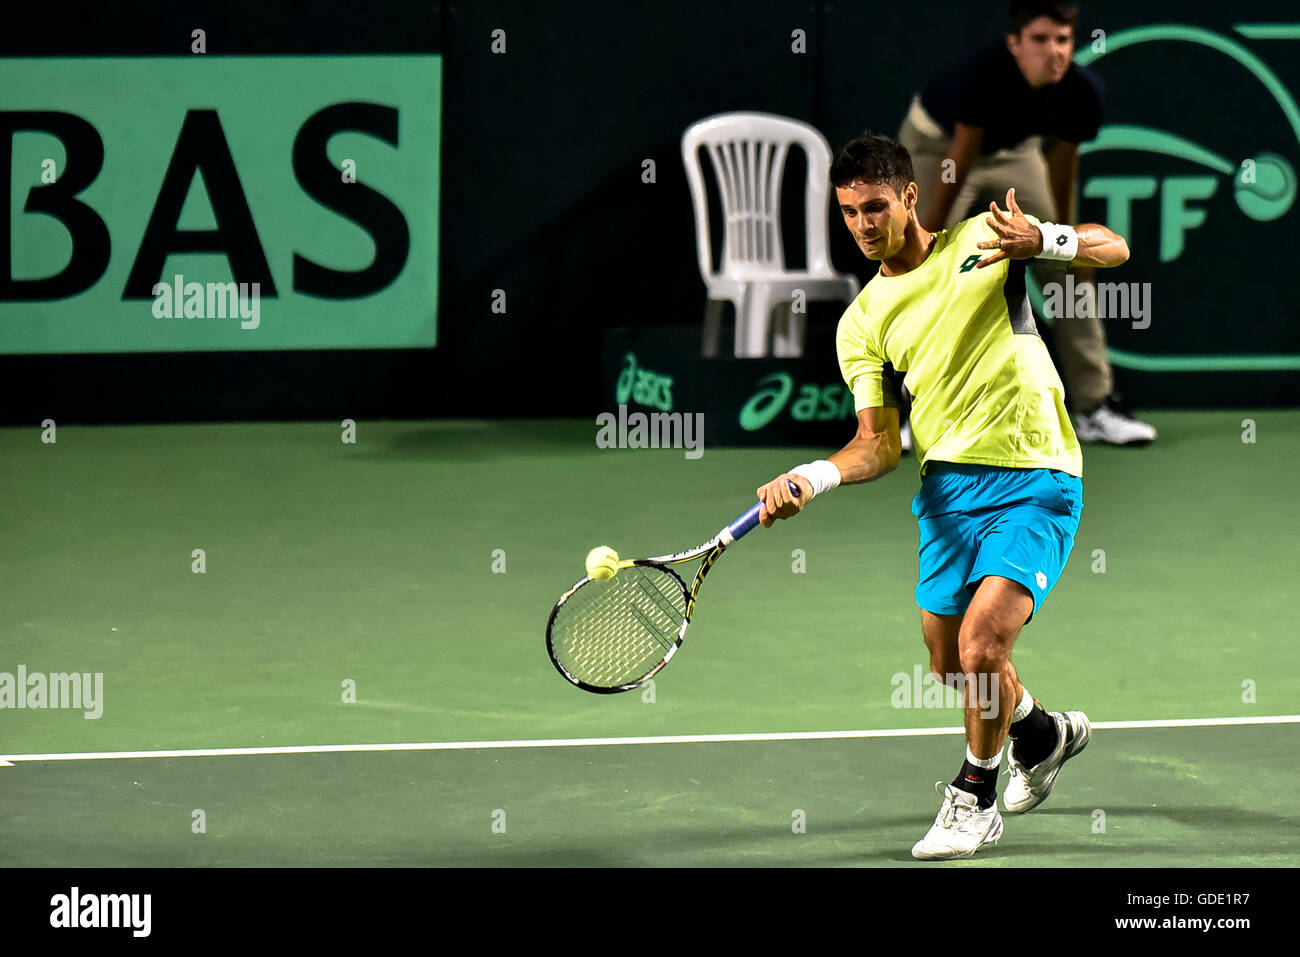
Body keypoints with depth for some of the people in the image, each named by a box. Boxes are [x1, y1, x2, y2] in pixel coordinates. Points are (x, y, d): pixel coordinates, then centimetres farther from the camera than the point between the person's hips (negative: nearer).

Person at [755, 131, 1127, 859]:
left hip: (1037, 482, -5)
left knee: (982, 642, -20)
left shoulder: (984, 239, 2)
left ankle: (975, 797, 3)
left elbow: (1114, 250, -1)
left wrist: (1042, 242, -22)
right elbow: (880, 445, 5)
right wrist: (811, 480, -14)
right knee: (950, 663, 11)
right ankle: (1044, 732, 43)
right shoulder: (863, 322, 10)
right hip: (948, 486, 5)